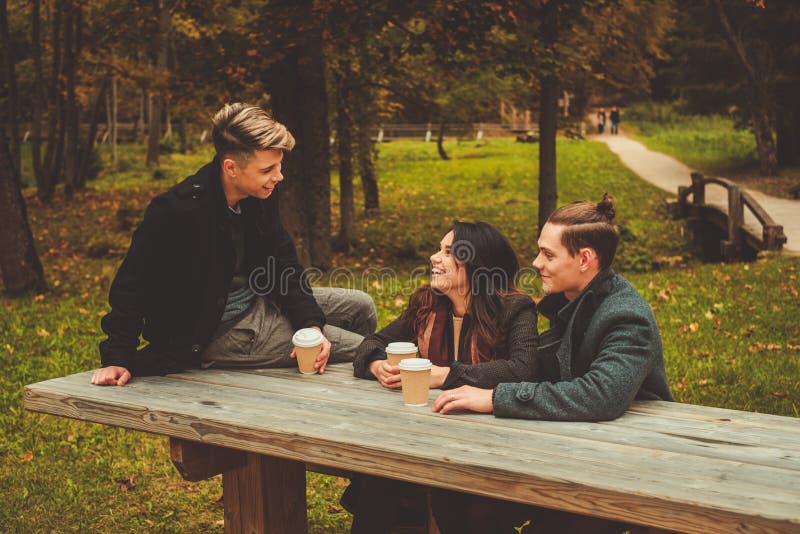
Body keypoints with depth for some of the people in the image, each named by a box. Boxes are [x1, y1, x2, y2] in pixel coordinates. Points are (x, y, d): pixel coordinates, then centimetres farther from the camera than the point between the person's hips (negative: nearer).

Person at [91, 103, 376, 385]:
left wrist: (311, 324, -10)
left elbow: (284, 264, 2)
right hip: (215, 330, -8)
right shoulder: (175, 211, -29)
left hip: (257, 300, 8)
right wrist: (117, 359, -19)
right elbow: (132, 283, -20)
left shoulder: (261, 194, -6)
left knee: (361, 306, 13)